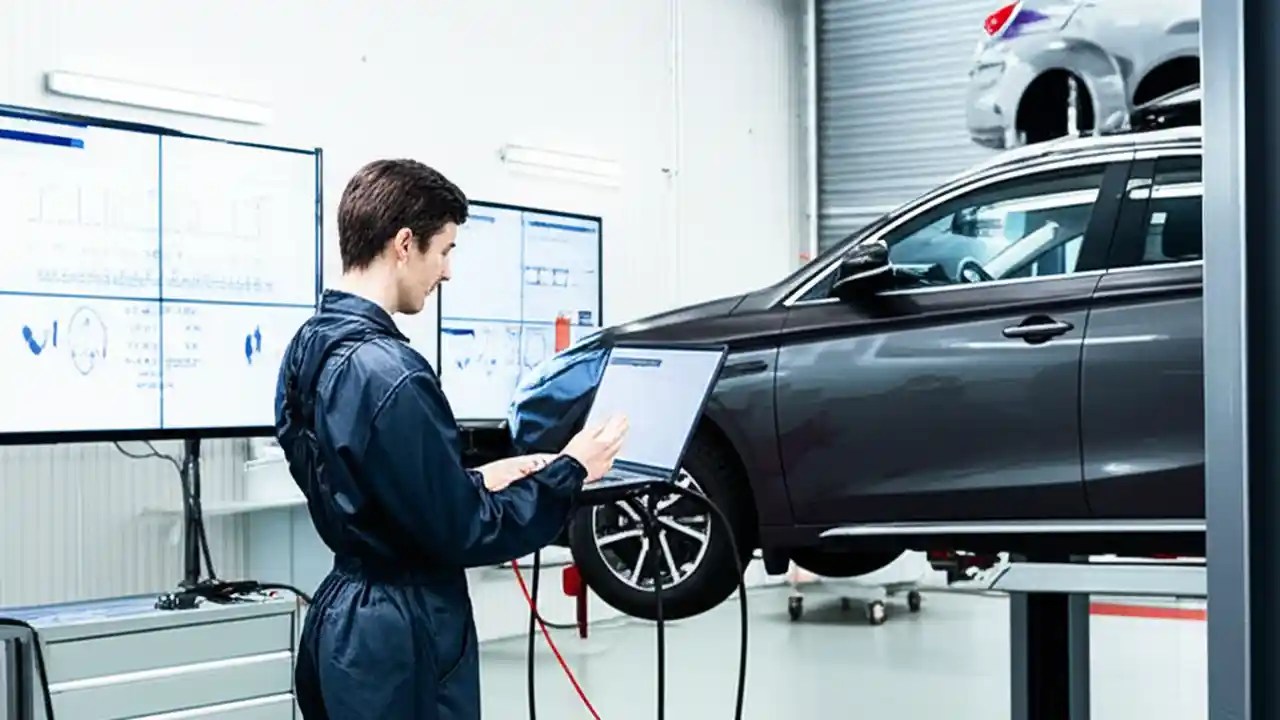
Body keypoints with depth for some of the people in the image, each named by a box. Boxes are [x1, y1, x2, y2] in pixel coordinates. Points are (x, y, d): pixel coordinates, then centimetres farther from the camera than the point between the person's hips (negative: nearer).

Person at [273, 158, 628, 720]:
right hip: (401, 637, -9)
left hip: (342, 618, 9)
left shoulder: (309, 348, 5)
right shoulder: (390, 374, -24)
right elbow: (464, 533, -19)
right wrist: (570, 472, -7)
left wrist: (480, 480, 14)